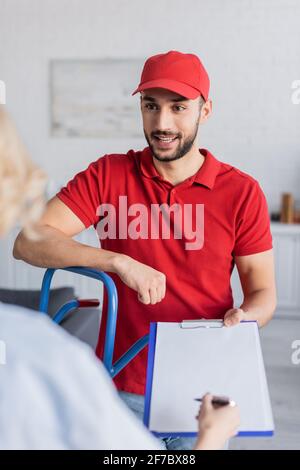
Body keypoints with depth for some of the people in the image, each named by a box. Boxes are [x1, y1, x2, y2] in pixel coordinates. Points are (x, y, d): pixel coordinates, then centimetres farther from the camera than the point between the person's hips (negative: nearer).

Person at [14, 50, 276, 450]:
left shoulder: (242, 192, -7)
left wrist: (242, 318, -23)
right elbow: (28, 242, -14)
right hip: (122, 387, 0)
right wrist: (118, 262, -26)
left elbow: (264, 292, 0)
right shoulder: (108, 175, -6)